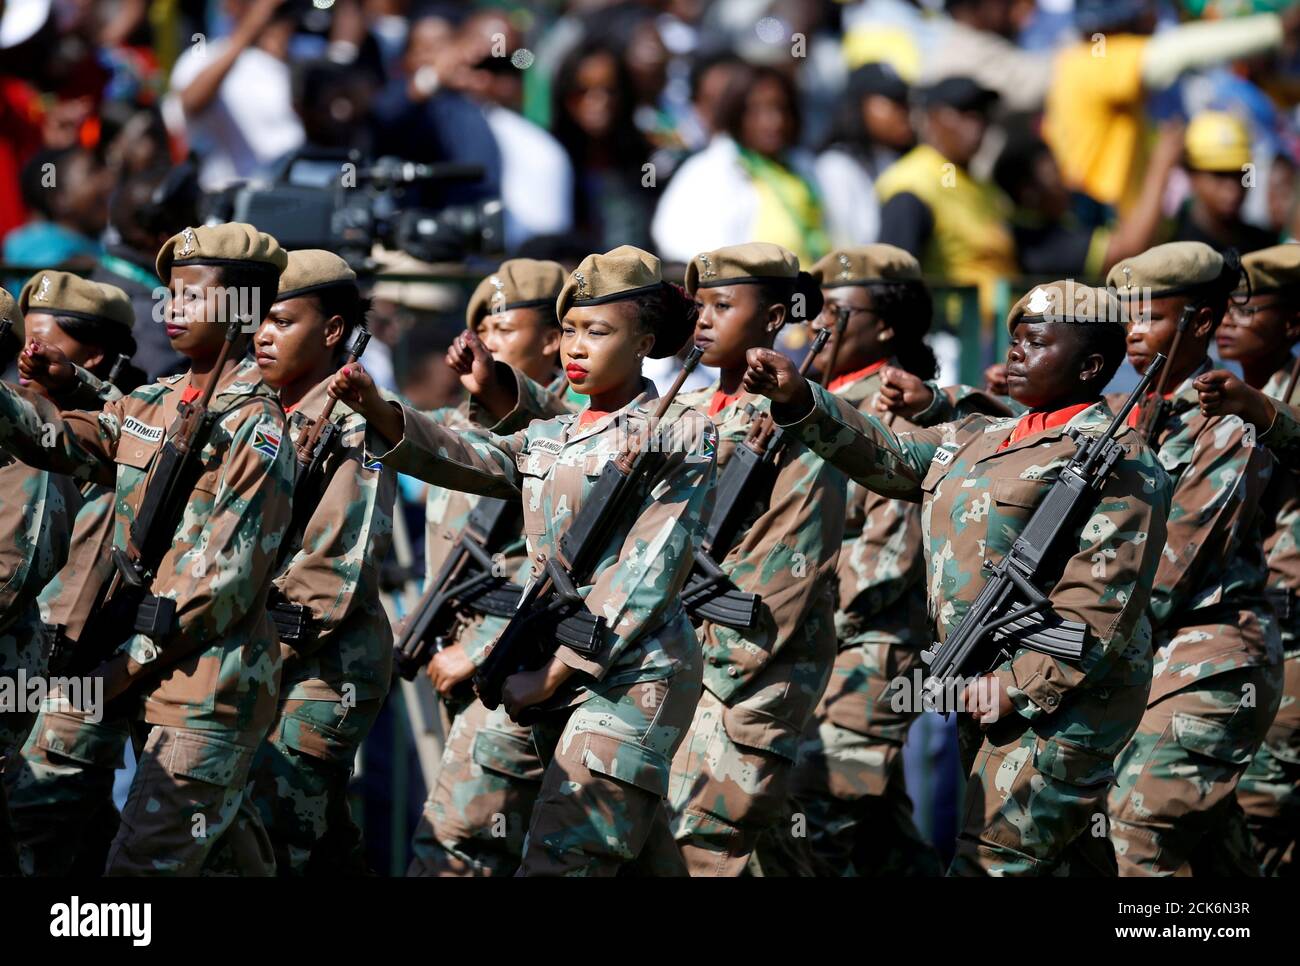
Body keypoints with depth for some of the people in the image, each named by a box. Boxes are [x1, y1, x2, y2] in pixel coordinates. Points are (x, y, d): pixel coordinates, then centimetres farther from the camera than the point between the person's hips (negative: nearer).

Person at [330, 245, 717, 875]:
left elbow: (649, 572, -10)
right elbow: (462, 458, 0)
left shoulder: (680, 436, -3)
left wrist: (555, 673, -13)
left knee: (558, 862, -16)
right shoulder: (547, 441, 17)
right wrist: (378, 411, -20)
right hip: (561, 671, 7)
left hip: (633, 675, -7)